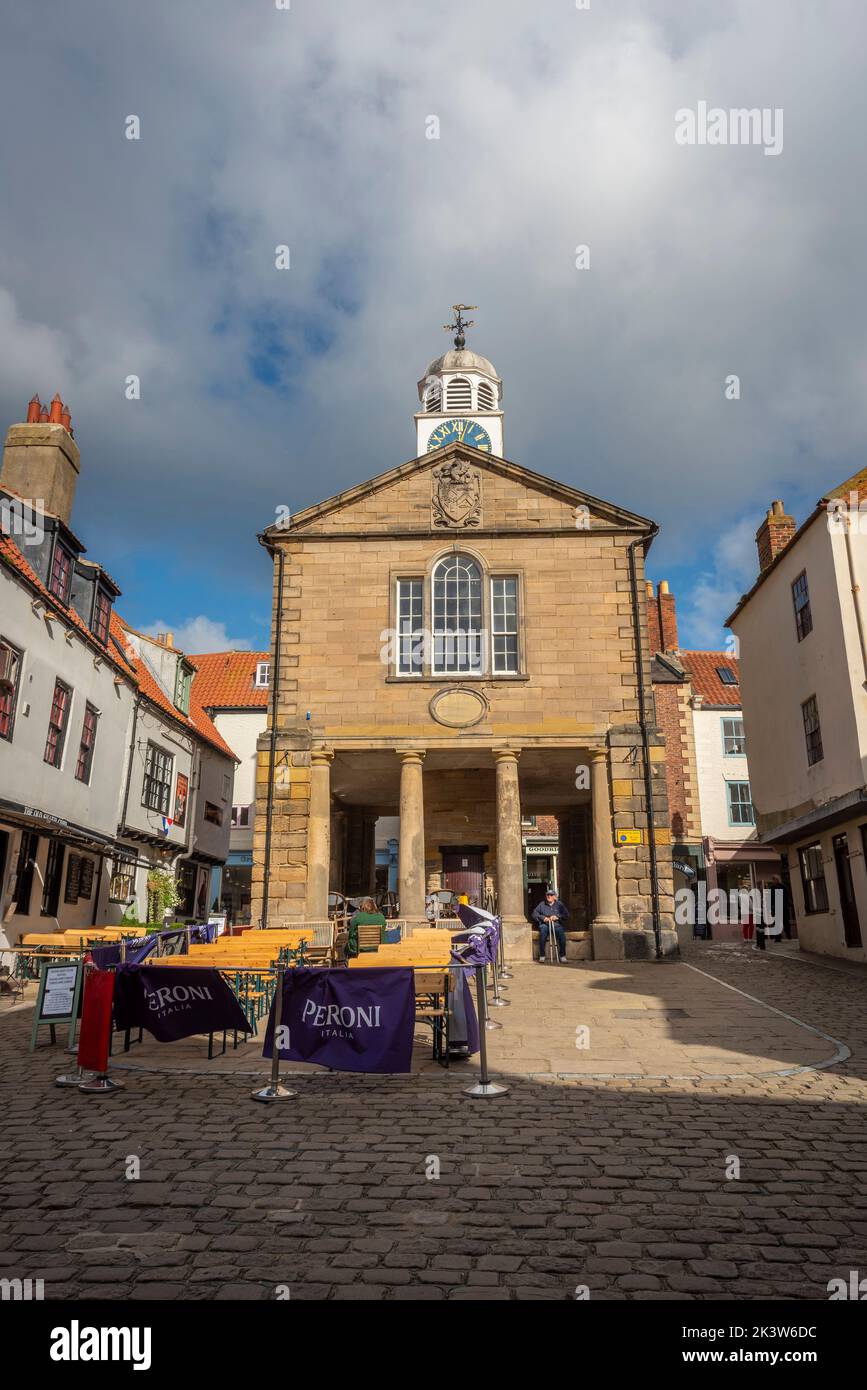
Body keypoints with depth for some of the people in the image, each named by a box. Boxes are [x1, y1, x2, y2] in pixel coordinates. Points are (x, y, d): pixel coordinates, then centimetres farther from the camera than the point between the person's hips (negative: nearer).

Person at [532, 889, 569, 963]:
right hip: (545, 924, 0)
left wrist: (557, 917, -11)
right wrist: (543, 918, -8)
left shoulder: (559, 904, 14)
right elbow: (534, 914, 8)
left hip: (556, 924, 0)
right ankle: (542, 956, -27)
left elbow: (566, 915, 5)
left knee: (561, 933, -32)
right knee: (543, 931, -34)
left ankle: (562, 956, -20)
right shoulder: (542, 904, 16)